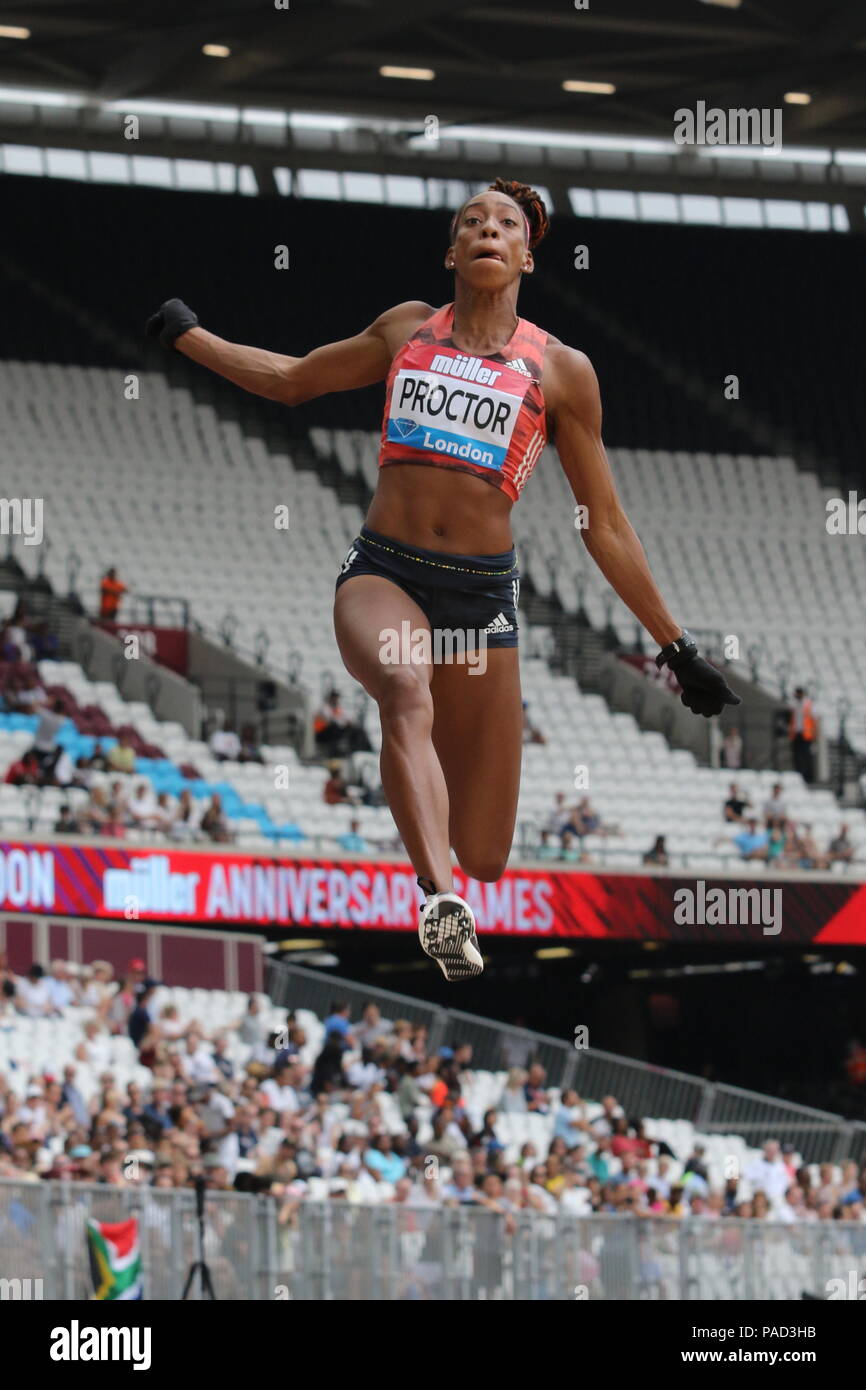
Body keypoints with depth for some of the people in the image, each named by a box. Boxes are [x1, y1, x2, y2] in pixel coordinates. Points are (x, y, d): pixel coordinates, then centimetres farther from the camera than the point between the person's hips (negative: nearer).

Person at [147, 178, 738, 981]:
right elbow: (292, 379, 30)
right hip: (382, 572, 0)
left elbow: (605, 529, 12)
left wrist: (675, 645, 11)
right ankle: (439, 900, -53)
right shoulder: (407, 330, 13)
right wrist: (181, 334, 32)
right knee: (405, 687, -38)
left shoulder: (560, 371, 8)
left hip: (482, 594, 0)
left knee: (483, 859, -2)